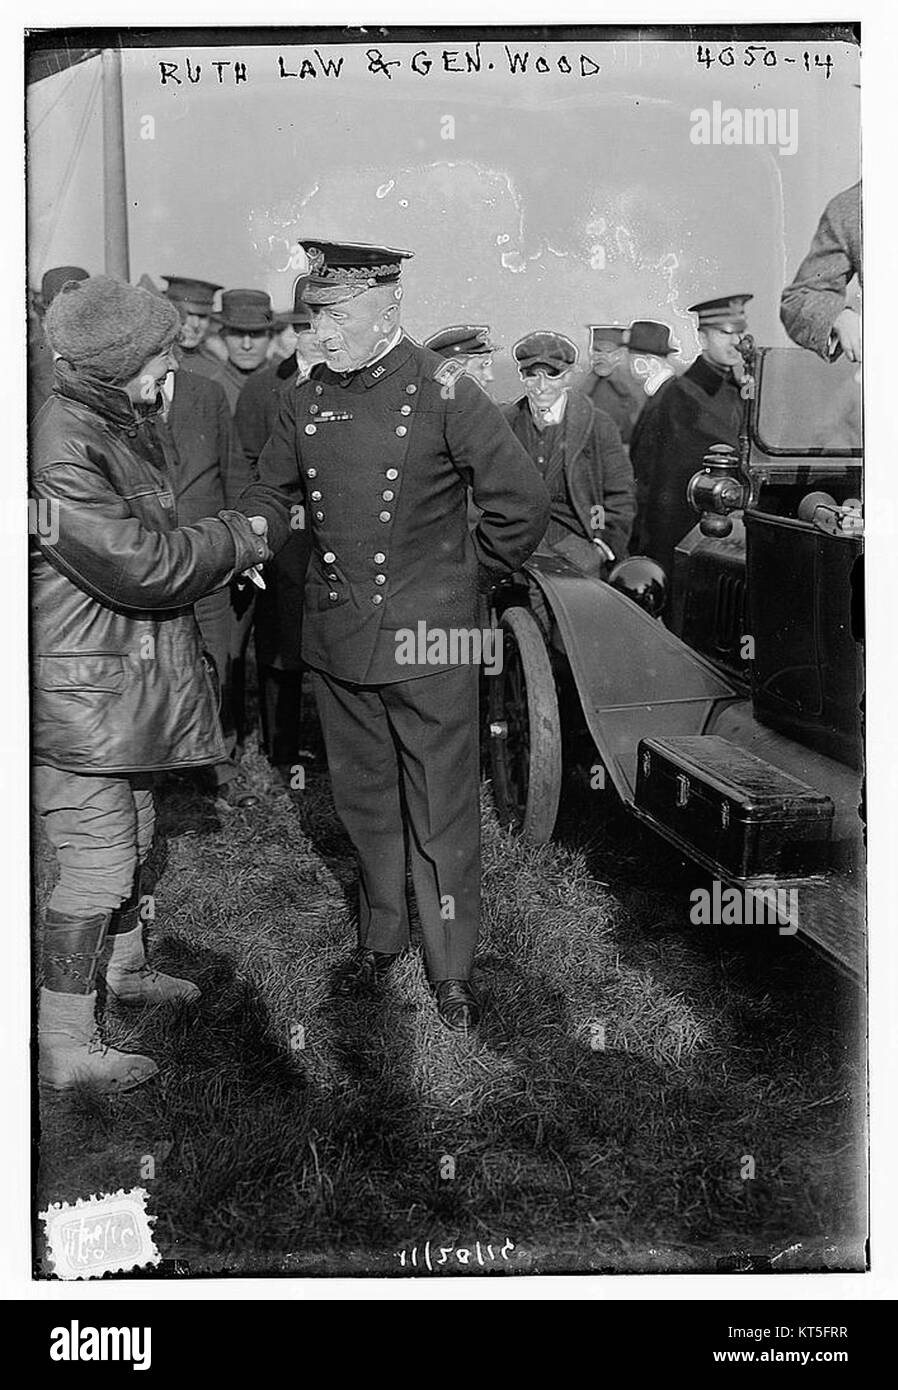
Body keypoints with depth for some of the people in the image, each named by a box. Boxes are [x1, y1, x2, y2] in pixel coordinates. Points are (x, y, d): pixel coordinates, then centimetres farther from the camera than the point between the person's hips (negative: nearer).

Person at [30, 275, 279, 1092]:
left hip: (133, 679, 10)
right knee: (98, 861, -4)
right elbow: (140, 564, -26)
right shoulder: (63, 445, -22)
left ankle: (126, 968, 44)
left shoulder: (120, 427, 11)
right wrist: (238, 535, -12)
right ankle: (66, 1047, 10)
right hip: (80, 693, -10)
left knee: (132, 837, 23)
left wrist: (227, 539, 2)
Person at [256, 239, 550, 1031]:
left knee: (442, 814, 5)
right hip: (334, 639, 5)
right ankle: (380, 935, 37)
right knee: (364, 801, 17)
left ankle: (453, 968, 21)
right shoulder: (307, 401, 4)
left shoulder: (443, 393, -11)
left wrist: (464, 580, -2)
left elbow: (524, 505, -8)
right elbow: (271, 501, 17)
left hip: (427, 641, -4)